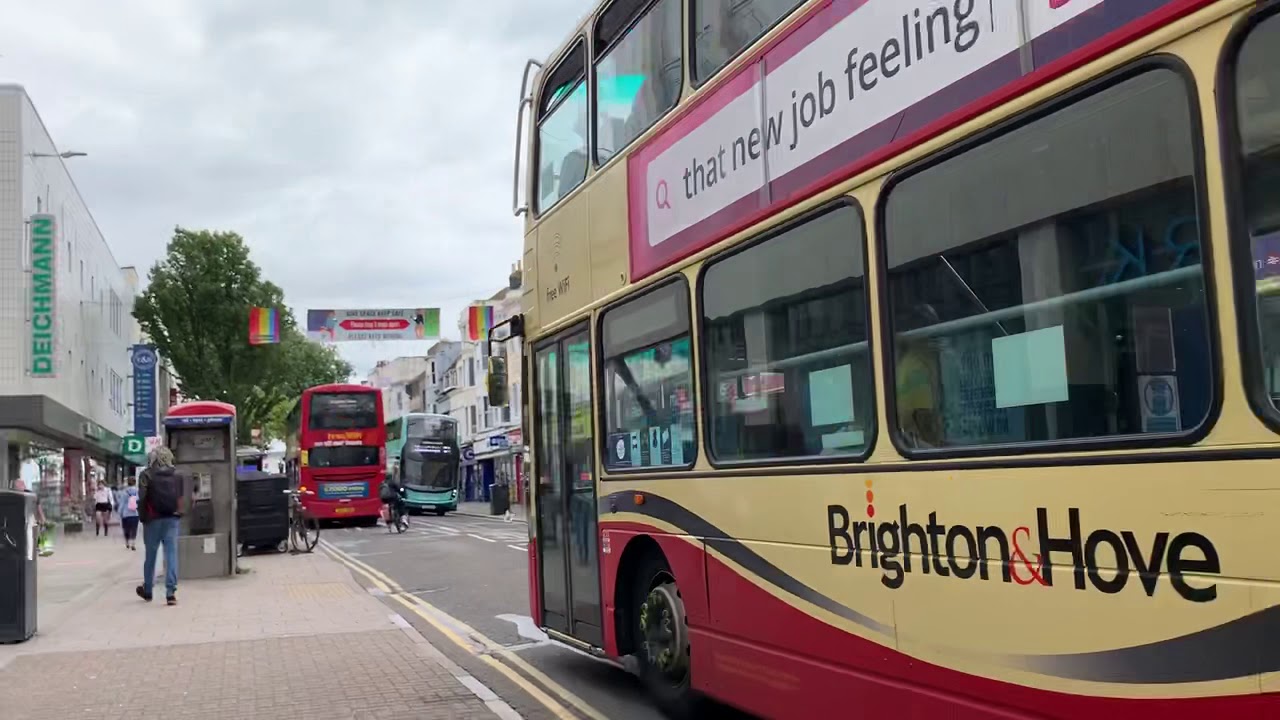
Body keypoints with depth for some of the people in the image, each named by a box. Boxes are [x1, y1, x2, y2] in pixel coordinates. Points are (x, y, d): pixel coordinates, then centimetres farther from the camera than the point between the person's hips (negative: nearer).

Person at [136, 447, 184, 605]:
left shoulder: (147, 475, -5)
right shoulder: (177, 476, 5)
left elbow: (142, 497, -11)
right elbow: (180, 498, 0)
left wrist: (142, 516, -1)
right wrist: (178, 513, 4)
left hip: (153, 519, -1)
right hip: (172, 519, 1)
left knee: (150, 555, 14)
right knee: (171, 554, -2)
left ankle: (147, 590, 30)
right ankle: (171, 592, -10)